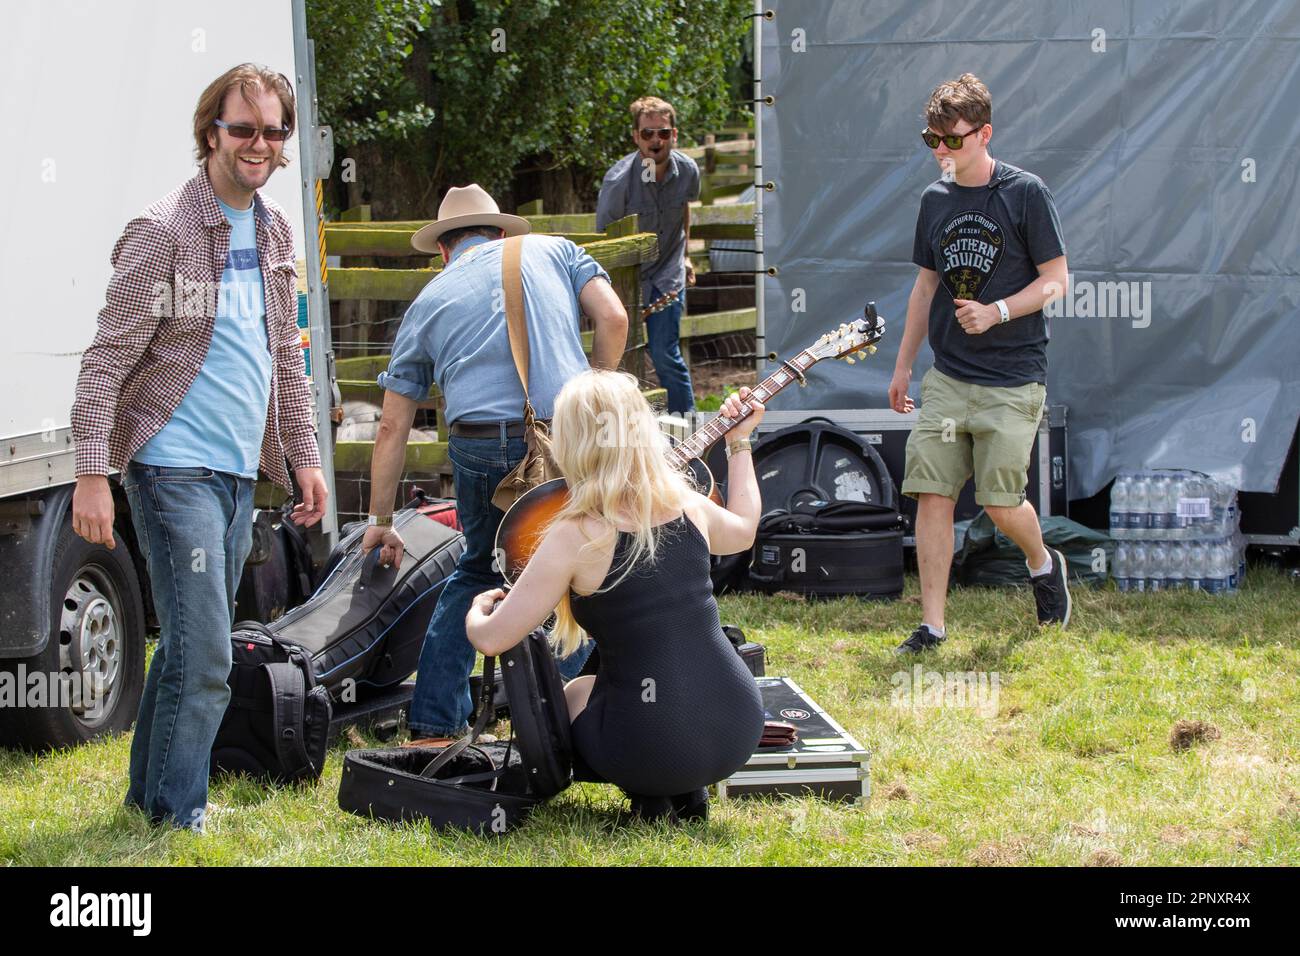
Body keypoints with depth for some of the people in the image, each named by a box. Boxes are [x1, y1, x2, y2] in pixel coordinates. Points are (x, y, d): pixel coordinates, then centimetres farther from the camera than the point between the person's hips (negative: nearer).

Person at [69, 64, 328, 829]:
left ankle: (152, 794, 25)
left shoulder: (274, 231, 12)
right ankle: (180, 813, 0)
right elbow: (110, 358, -13)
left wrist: (304, 456, 19)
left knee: (191, 645, 14)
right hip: (176, 469, -7)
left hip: (240, 470, 8)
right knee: (204, 656, -10)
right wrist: (94, 473, -18)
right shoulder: (164, 232, -11)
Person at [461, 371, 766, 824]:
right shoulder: (688, 507, 1)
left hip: (650, 748, -4)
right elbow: (743, 531, 27)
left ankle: (648, 795, 6)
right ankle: (687, 791, 14)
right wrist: (740, 443, 39)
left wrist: (477, 611, 14)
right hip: (740, 733, 4)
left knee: (573, 694, 31)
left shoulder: (576, 537, -14)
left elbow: (492, 639, -10)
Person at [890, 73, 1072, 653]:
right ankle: (931, 624, 1)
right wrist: (903, 364, 19)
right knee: (932, 494, -4)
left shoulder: (1026, 194, -6)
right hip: (947, 377, 5)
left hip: (1012, 380, -5)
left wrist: (997, 312, -20)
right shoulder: (935, 200, 10)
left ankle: (1042, 563, 28)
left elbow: (1055, 280, -5)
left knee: (1001, 502, -4)